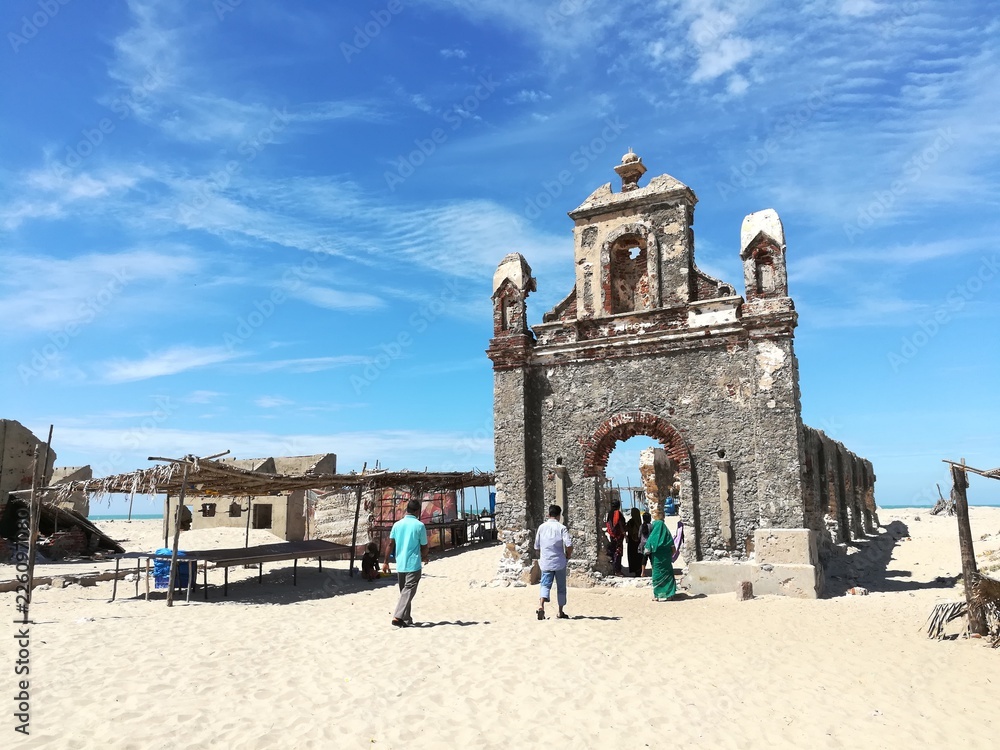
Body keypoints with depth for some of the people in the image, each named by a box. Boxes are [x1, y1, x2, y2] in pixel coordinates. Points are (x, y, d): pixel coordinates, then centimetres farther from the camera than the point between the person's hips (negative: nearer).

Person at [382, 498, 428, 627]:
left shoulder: (397, 524, 4)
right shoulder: (419, 526, -7)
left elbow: (390, 544, 3)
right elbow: (424, 546, -1)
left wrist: (385, 561, 10)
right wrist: (424, 558, 19)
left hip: (400, 565, 5)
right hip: (414, 565, -5)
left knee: (404, 591, 15)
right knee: (408, 592, -5)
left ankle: (406, 619, 20)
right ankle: (397, 617, -18)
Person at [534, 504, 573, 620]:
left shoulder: (541, 527, 2)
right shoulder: (561, 528, -7)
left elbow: (537, 546, 8)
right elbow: (569, 545, -17)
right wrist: (568, 555, 2)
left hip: (545, 562, 2)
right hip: (559, 562, -2)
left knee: (545, 585, 0)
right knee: (561, 587, 12)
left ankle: (541, 605, -25)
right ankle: (560, 612, 19)